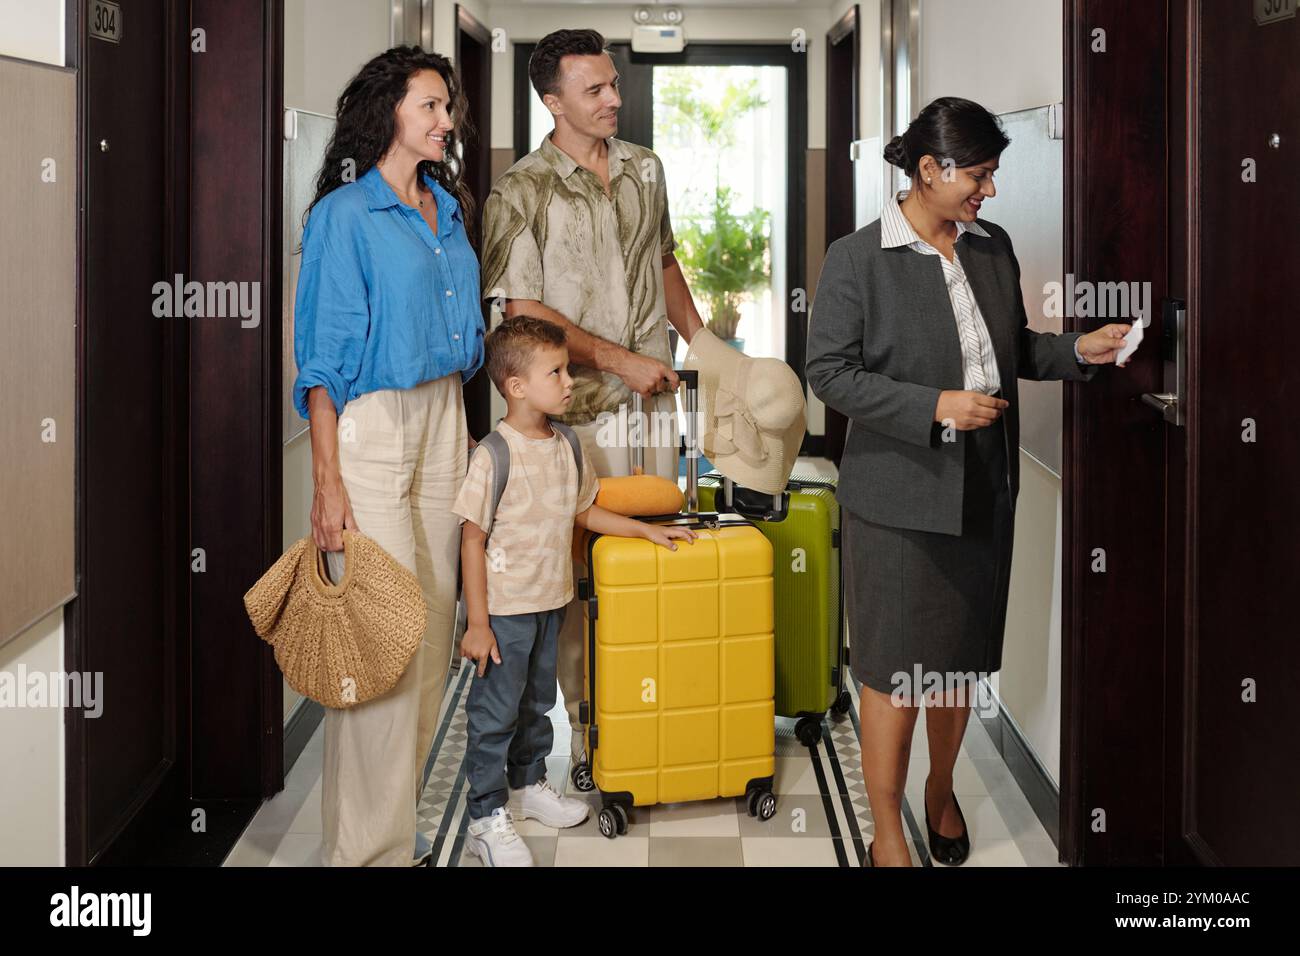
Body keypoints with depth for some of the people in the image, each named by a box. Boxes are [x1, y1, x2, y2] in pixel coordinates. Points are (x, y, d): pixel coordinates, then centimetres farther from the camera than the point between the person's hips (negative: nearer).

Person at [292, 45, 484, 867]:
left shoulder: (447, 210, 14)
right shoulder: (345, 213, -7)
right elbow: (324, 355, -11)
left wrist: (467, 434, 15)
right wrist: (328, 481, -16)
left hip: (444, 422, 7)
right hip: (370, 428, -7)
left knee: (433, 627, 7)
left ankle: (397, 817, 19)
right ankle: (368, 845, 2)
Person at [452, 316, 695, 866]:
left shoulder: (567, 445, 3)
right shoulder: (494, 456, -19)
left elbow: (584, 512, 17)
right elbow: (473, 541, -16)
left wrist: (648, 530, 12)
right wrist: (477, 624, -16)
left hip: (551, 603, 7)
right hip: (504, 608, -7)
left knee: (537, 703, 21)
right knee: (494, 713, 2)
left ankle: (528, 784, 40)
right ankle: (487, 817, 14)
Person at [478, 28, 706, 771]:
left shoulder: (645, 168, 10)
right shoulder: (522, 193, -8)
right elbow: (522, 311, -13)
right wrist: (620, 360, -14)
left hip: (654, 396, 6)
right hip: (581, 406, -5)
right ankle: (589, 733, 10)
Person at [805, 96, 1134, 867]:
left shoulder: (994, 248, 6)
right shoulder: (857, 259, -11)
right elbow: (830, 373, -13)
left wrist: (1079, 351, -2)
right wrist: (935, 407, -21)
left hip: (983, 492, 5)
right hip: (901, 497, -5)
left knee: (959, 658, 17)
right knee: (895, 668, 2)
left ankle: (941, 791, 39)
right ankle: (888, 832, 17)